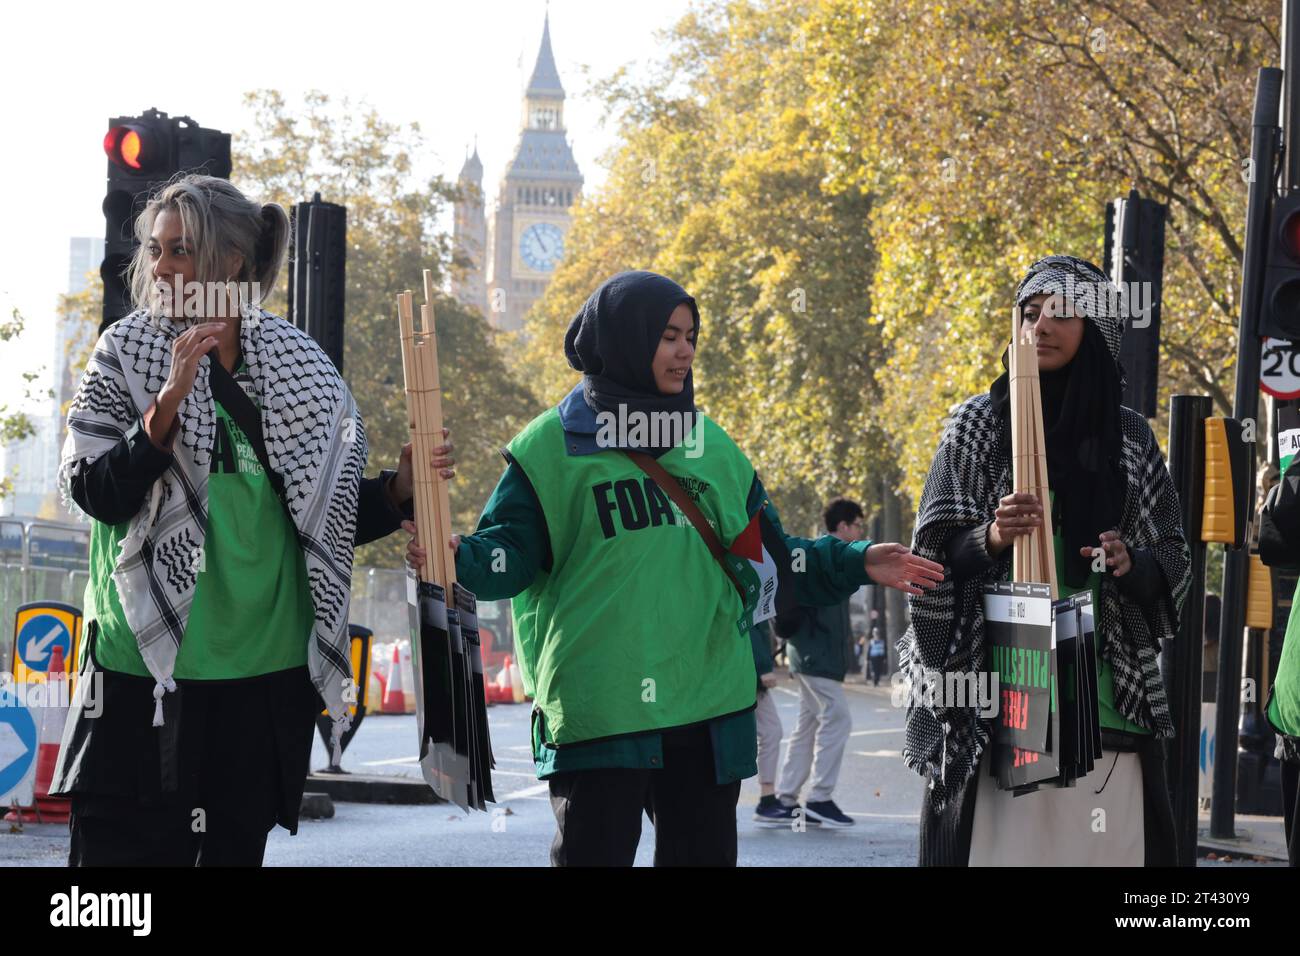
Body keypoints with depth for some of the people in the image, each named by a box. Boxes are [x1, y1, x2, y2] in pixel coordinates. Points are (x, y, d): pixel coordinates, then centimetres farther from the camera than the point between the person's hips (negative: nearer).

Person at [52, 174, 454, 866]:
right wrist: (169, 401, -22)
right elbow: (96, 493, -12)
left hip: (268, 674, 3)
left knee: (238, 847, 9)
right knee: (123, 848, -6)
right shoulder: (126, 356, 0)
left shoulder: (299, 374, 7)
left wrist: (399, 488, -4)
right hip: (148, 663, -3)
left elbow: (331, 516, 14)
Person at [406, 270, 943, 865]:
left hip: (706, 705, 5)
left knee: (704, 853, 9)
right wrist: (458, 558, -25)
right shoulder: (555, 445, 0)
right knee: (595, 853, -5)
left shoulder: (710, 445, 15)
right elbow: (513, 551, -5)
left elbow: (767, 555, 18)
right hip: (599, 706, -5)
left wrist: (856, 565, 8)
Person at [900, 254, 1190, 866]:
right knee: (1001, 842, -7)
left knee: (1103, 846, -2)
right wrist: (990, 538, -18)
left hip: (1107, 694, 2)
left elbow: (1173, 556, 13)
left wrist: (1132, 562, -9)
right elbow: (934, 552, 2)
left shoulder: (1130, 436, 10)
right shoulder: (979, 423, 4)